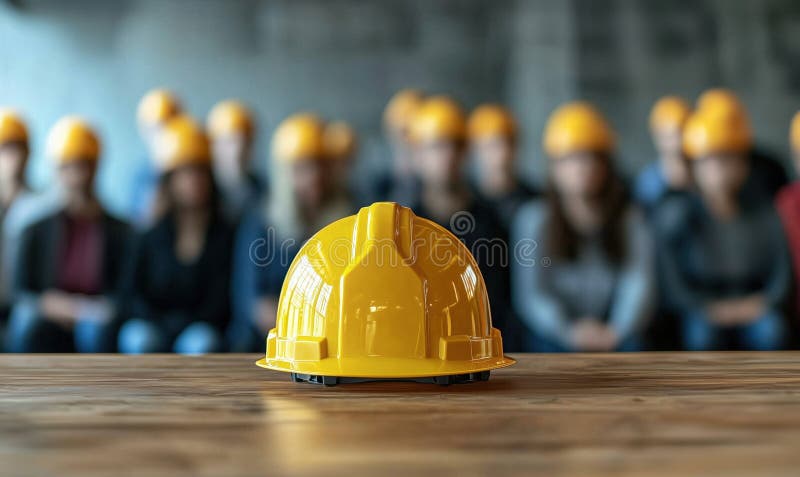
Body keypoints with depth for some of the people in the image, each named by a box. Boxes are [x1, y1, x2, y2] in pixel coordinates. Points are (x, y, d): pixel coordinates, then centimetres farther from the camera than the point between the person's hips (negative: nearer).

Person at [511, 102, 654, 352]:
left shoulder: (630, 219, 5)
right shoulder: (534, 218, -1)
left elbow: (639, 282, -8)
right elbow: (529, 293, -9)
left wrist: (616, 330, -26)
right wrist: (569, 330, -25)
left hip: (617, 339, 2)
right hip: (555, 340, -1)